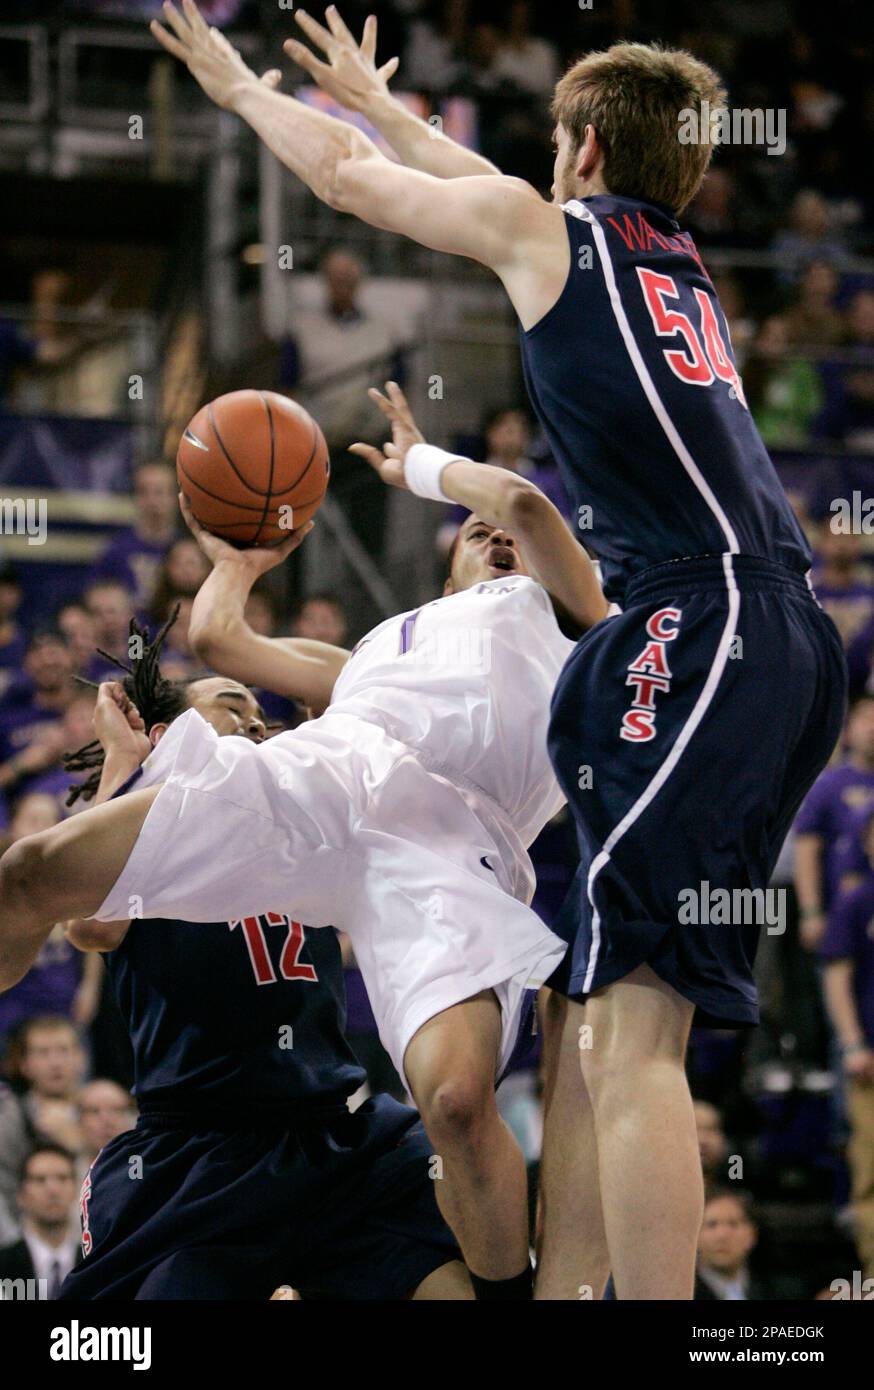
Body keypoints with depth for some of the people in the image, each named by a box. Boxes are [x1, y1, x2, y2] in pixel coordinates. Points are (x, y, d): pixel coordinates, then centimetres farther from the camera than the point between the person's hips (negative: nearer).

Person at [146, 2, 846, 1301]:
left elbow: (346, 177, 20)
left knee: (630, 1028, -16)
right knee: (593, 1009, 12)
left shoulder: (550, 228, 7)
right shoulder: (678, 262, 26)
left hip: (707, 622, -9)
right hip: (786, 644, 9)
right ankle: (558, 1289, 13)